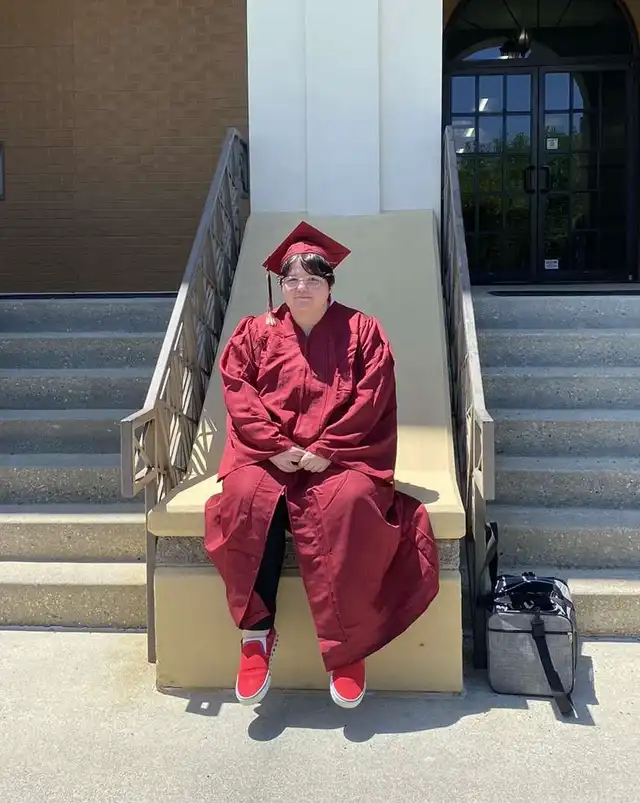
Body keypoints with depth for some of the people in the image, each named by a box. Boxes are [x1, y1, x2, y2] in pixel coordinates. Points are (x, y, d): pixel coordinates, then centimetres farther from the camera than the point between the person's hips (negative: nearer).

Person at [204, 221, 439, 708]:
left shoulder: (362, 330, 7)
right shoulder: (256, 332, 12)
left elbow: (371, 398, -3)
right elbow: (237, 391, 2)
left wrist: (326, 448, -14)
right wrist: (276, 446, -12)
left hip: (341, 454, -1)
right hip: (268, 452, 2)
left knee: (350, 503, -32)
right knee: (250, 499, -30)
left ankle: (348, 649, -21)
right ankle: (257, 632, -17)